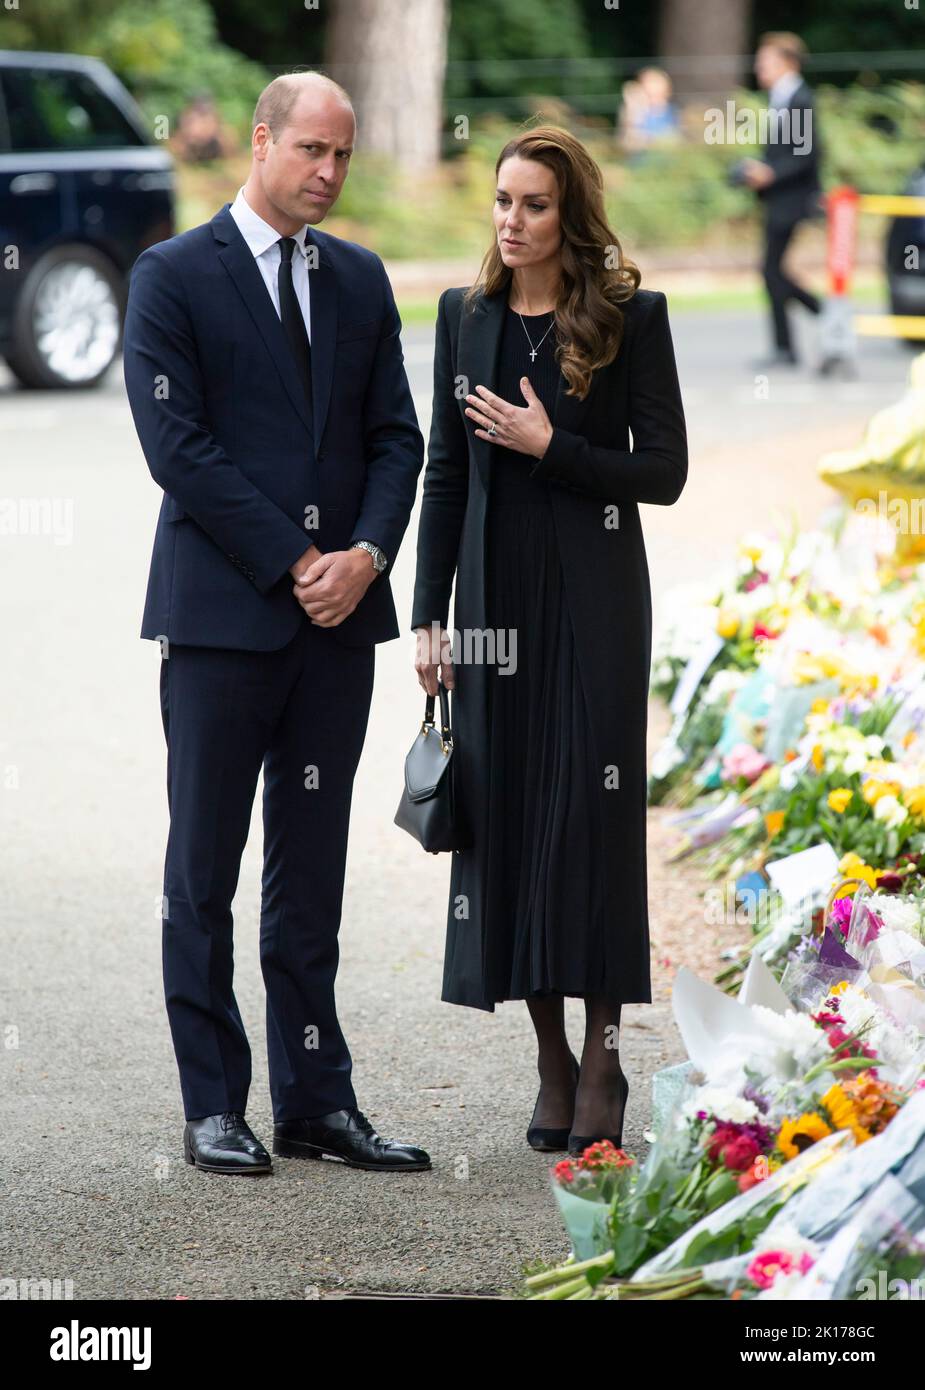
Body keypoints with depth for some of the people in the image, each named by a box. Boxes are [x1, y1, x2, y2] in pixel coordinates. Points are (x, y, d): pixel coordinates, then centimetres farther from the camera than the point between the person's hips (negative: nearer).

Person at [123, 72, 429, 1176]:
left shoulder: (359, 280, 13)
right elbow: (178, 445, -11)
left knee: (312, 875, 8)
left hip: (339, 612, 5)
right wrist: (295, 565, -13)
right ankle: (214, 1111, 6)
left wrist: (366, 555, -7)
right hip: (221, 615, -5)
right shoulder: (172, 277, -4)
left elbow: (395, 436, 11)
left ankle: (315, 1103, 11)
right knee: (203, 875, 1)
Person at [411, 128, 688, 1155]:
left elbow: (665, 472, -5)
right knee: (504, 809, 3)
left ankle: (602, 1054, 5)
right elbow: (446, 473, 8)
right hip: (496, 594, 4)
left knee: (592, 806, -4)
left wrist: (550, 443, -14)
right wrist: (429, 615, 4)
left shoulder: (631, 316, -3)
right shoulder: (467, 315, 7)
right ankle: (550, 1057, 12)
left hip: (593, 596, -3)